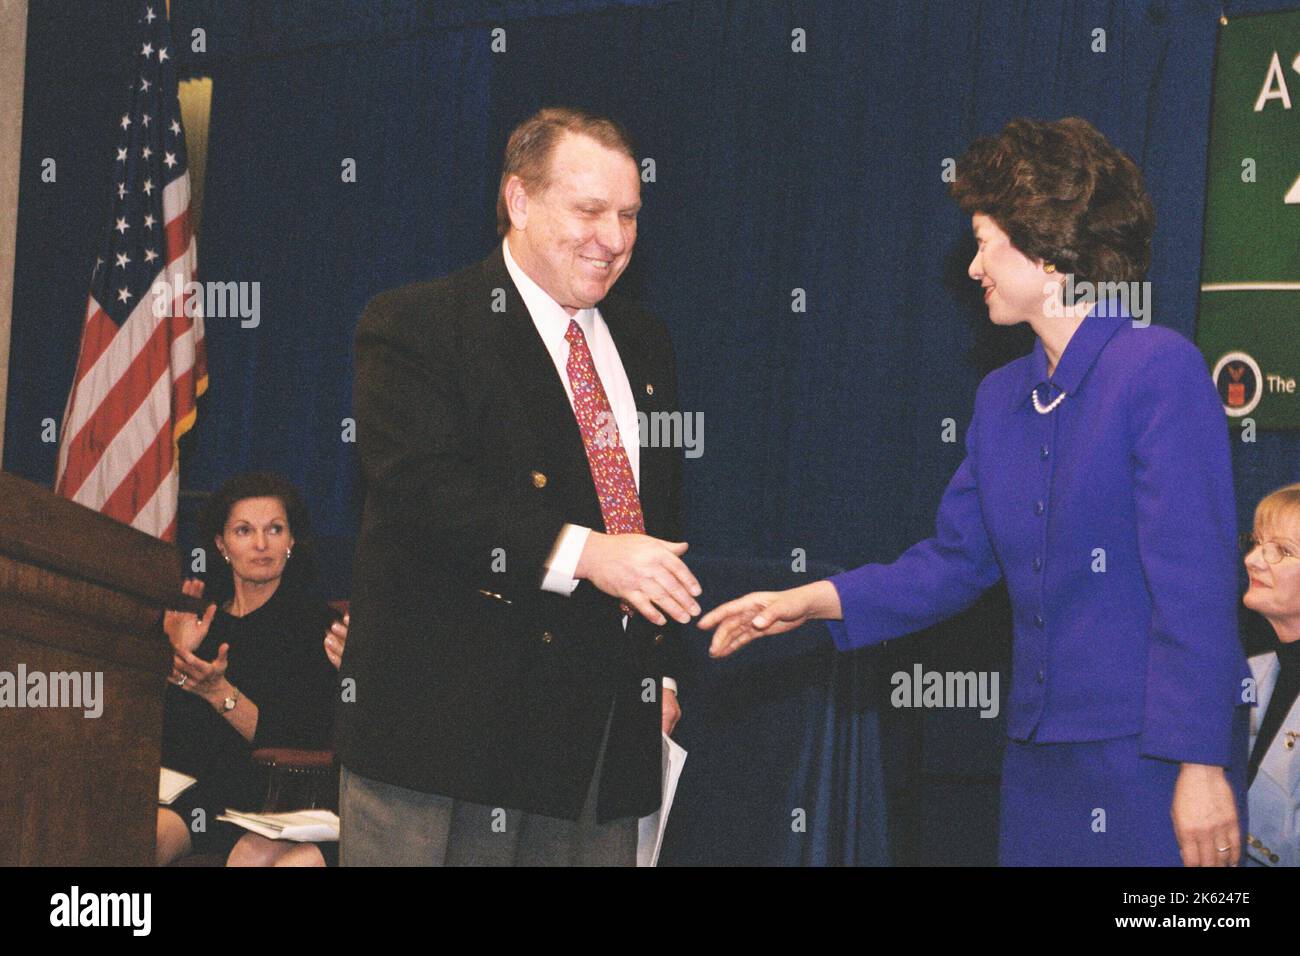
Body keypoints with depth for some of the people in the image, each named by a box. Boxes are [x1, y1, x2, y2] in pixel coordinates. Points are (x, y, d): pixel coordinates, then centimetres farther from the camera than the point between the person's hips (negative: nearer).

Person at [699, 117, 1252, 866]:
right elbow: (956, 562, 18)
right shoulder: (1002, 399, 13)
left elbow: (1194, 585, -16)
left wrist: (1202, 763, -18)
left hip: (1149, 753, -7)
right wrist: (812, 601, 8)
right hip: (1040, 749, 7)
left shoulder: (1160, 369, -12)